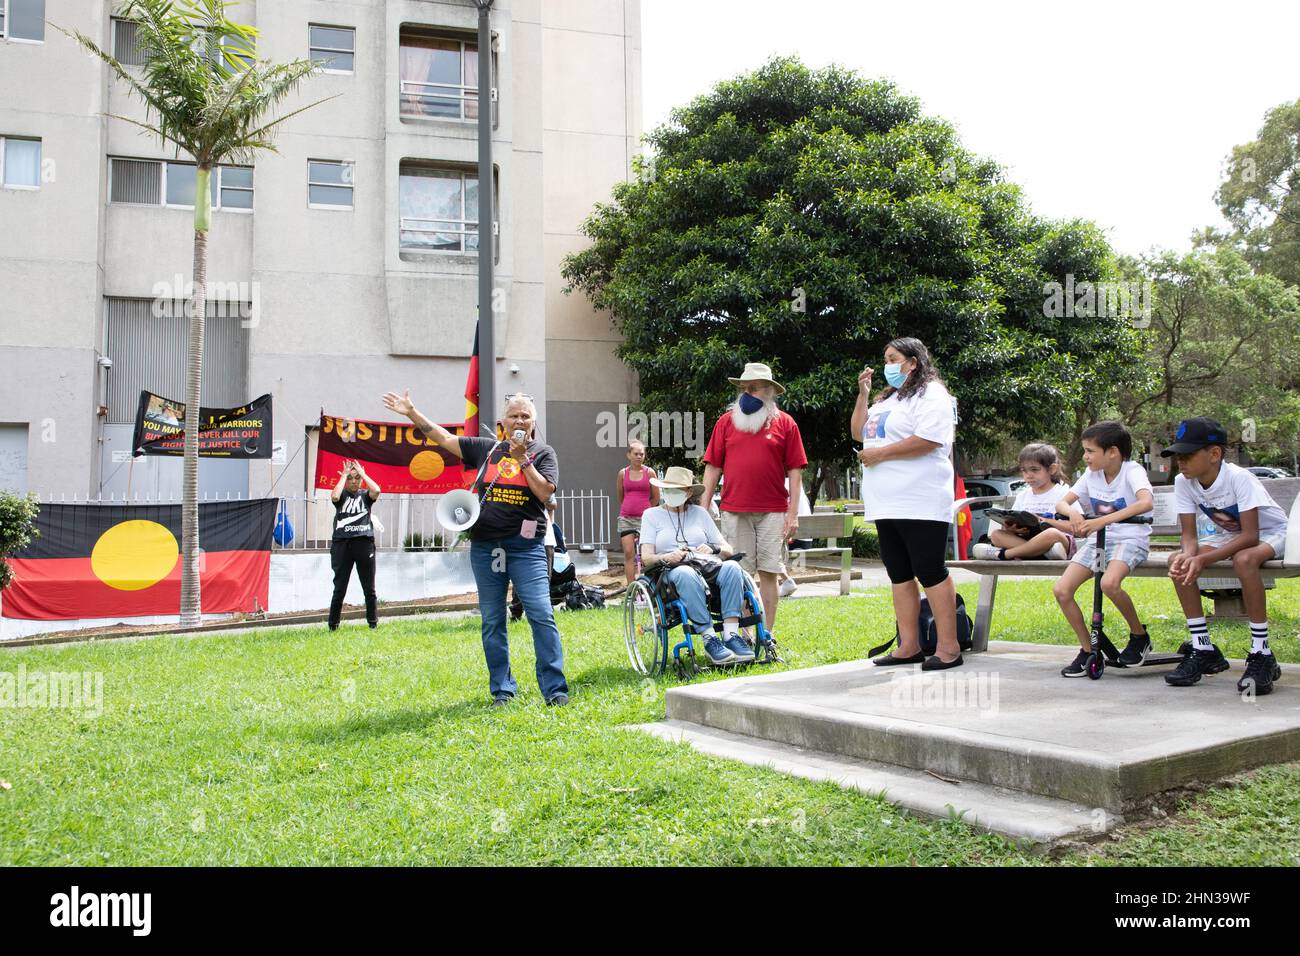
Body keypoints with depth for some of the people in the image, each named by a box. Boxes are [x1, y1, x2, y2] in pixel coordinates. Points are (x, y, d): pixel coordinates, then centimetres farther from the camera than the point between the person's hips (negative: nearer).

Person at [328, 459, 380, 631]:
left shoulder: (365, 495, 10)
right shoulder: (342, 495, 8)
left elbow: (376, 491, -12)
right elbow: (334, 496, -16)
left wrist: (362, 473, -1)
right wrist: (344, 475, -5)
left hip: (364, 543, 1)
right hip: (342, 544, -1)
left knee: (369, 589, 5)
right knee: (339, 589, 2)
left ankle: (373, 623, 14)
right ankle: (333, 625, 9)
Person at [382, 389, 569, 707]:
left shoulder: (543, 452, 5)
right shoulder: (486, 448, 12)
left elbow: (545, 492, -8)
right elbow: (444, 438, 17)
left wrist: (522, 458, -11)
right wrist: (412, 412, 14)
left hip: (526, 546, -3)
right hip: (484, 546, 3)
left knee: (541, 615, -11)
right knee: (492, 621, 6)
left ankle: (555, 689, -6)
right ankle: (502, 690, 16)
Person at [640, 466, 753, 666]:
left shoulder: (699, 513, 22)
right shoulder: (651, 514, 15)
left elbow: (728, 550, 16)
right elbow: (646, 558, 3)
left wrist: (713, 549, -8)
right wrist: (667, 558, -20)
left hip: (708, 569, 3)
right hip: (672, 573, -3)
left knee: (732, 567, -30)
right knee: (686, 573, -39)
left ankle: (731, 636, -35)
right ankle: (709, 640, -39)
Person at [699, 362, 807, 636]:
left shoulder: (785, 423, 6)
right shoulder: (726, 421, 9)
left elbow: (795, 470, 3)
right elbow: (713, 467, 8)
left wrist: (793, 513, -3)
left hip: (773, 512, -1)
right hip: (734, 510, 1)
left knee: (769, 572, 2)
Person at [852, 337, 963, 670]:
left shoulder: (931, 394, -5)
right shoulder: (888, 399, 24)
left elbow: (929, 440, -19)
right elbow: (859, 433, 22)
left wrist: (880, 453, -13)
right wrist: (863, 394, 11)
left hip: (920, 504, -9)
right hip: (887, 504, 9)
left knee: (930, 572, -8)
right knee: (899, 574, 9)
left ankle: (949, 647, -3)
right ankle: (909, 646, 14)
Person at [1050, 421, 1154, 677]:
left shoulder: (1132, 471, -12)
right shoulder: (1091, 474, 5)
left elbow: (1146, 503, -32)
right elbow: (1062, 503, 2)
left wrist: (1102, 520, -41)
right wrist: (1073, 514, -24)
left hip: (1130, 539, -6)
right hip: (1098, 540, 6)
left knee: (1109, 583, -35)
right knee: (1061, 589, -13)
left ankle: (1139, 635, -8)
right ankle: (1088, 649, 3)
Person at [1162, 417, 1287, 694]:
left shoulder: (1239, 478, -30)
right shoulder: (1183, 482, -14)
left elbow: (1250, 536, -33)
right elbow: (1189, 535, -13)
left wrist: (1203, 559, -42)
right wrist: (1188, 556, -36)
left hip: (1269, 533, -6)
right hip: (1228, 535, 6)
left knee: (1244, 559, -39)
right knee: (1178, 562, -19)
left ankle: (1261, 653, -27)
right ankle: (1204, 650, -9)